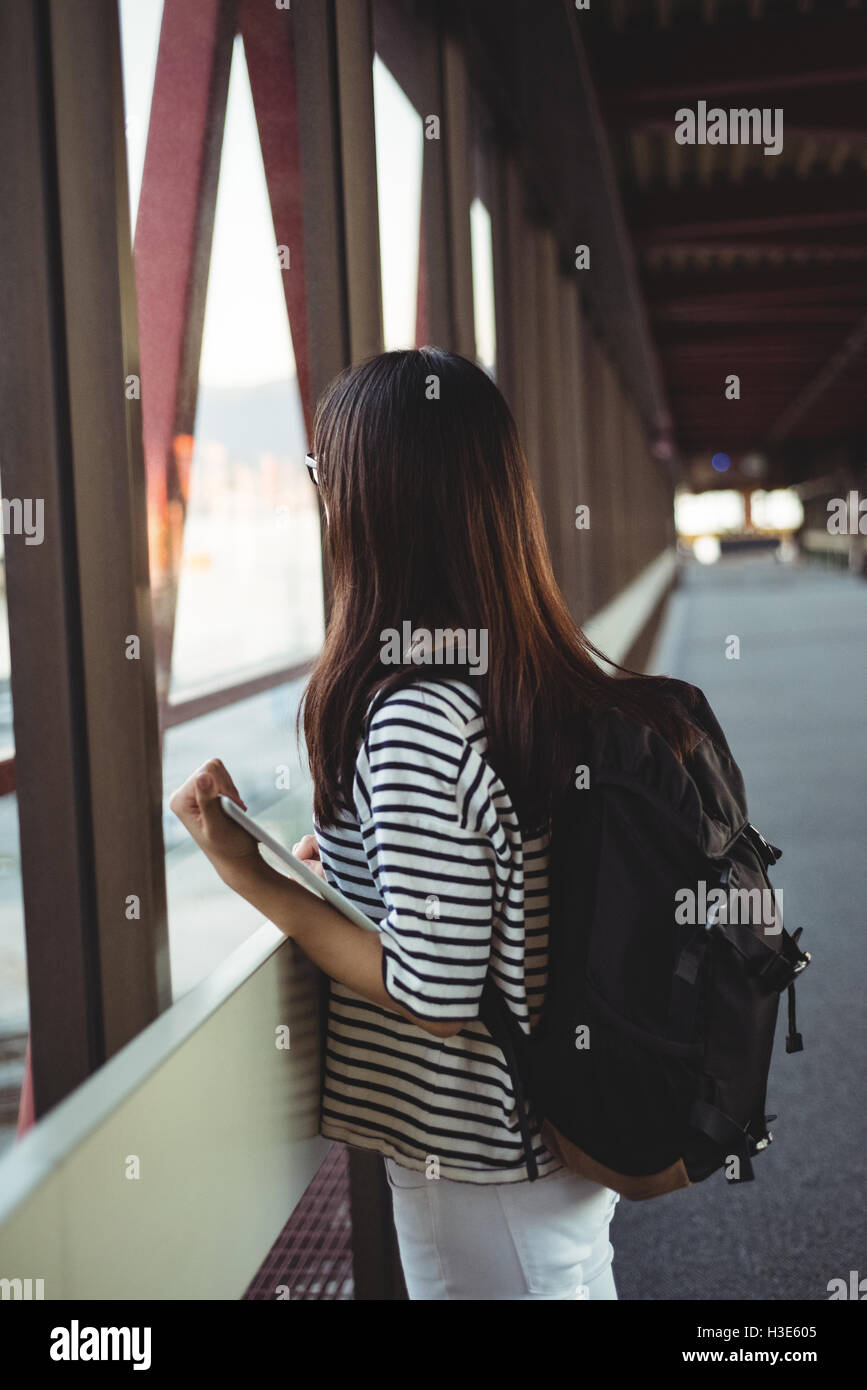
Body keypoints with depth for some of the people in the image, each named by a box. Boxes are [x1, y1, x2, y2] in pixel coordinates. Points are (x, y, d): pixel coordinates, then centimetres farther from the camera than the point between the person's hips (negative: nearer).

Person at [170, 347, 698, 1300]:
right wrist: (352, 857, 12)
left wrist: (255, 877, -17)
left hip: (480, 1158, -7)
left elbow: (434, 997, -24)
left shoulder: (415, 722, -29)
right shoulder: (568, 675, -3)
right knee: (575, 1278, 25)